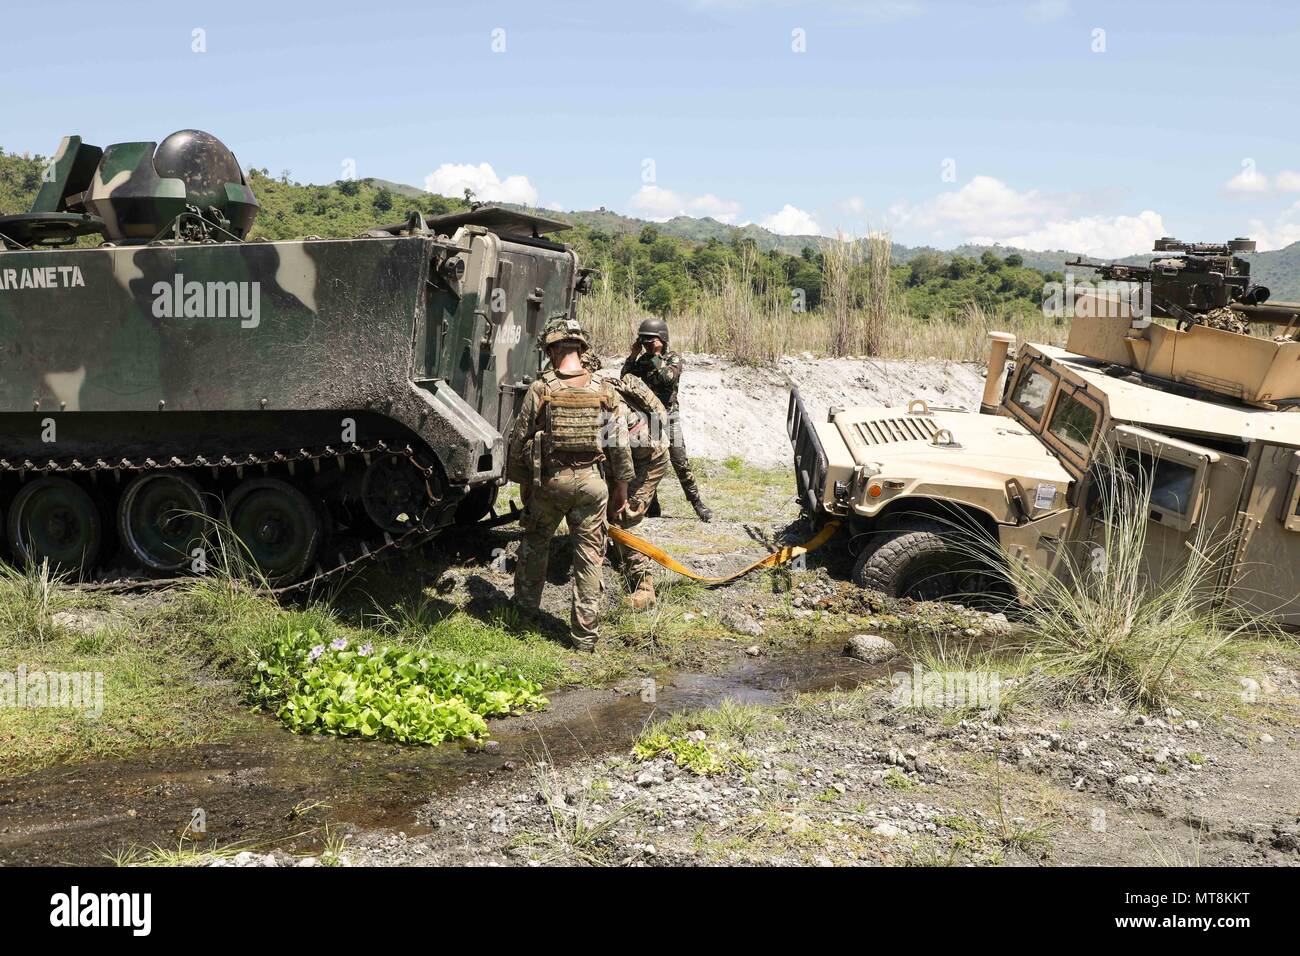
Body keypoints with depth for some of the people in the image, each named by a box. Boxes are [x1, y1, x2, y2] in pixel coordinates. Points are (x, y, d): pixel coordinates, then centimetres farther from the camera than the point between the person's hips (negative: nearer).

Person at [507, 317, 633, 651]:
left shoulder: (540, 390, -8)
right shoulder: (605, 391, -3)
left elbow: (518, 440, -2)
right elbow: (620, 444, 1)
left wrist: (520, 478, 12)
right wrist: (621, 487, 12)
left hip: (549, 481, 0)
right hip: (592, 482, 1)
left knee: (535, 542, 23)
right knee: (589, 557, 6)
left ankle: (526, 605, 38)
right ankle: (584, 634, 9)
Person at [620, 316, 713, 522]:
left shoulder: (673, 358, -5)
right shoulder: (642, 359, 9)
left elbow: (668, 378, -24)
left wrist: (656, 355, -19)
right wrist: (633, 355, -6)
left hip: (668, 417, -5)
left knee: (680, 461, -10)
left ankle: (697, 503, -3)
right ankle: (650, 504, 18)